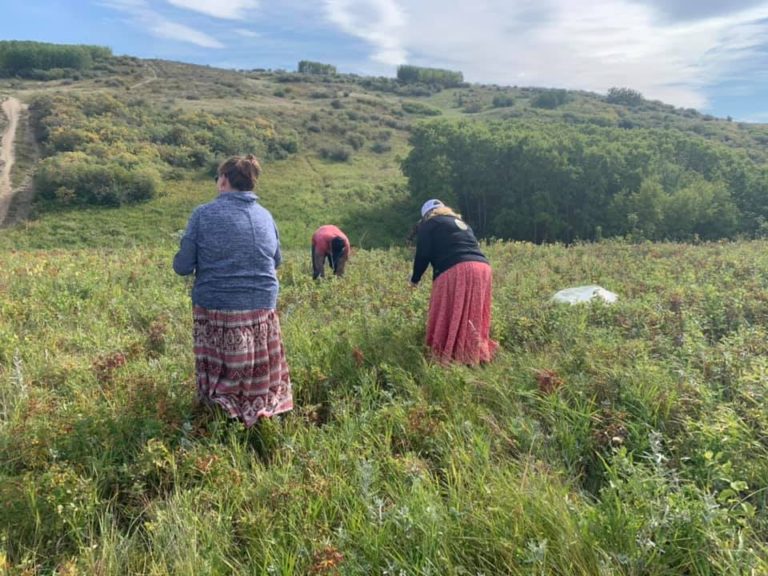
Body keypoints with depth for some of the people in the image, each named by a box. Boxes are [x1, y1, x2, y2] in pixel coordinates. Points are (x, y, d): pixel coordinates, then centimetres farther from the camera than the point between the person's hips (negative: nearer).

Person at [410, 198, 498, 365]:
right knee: (471, 318, 15)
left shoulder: (428, 225, 14)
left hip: (456, 271, -7)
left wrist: (415, 278, 18)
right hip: (482, 268, 7)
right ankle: (476, 355, 19)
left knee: (451, 318, 0)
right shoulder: (461, 223, 34)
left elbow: (423, 254, 4)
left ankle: (448, 357, 2)